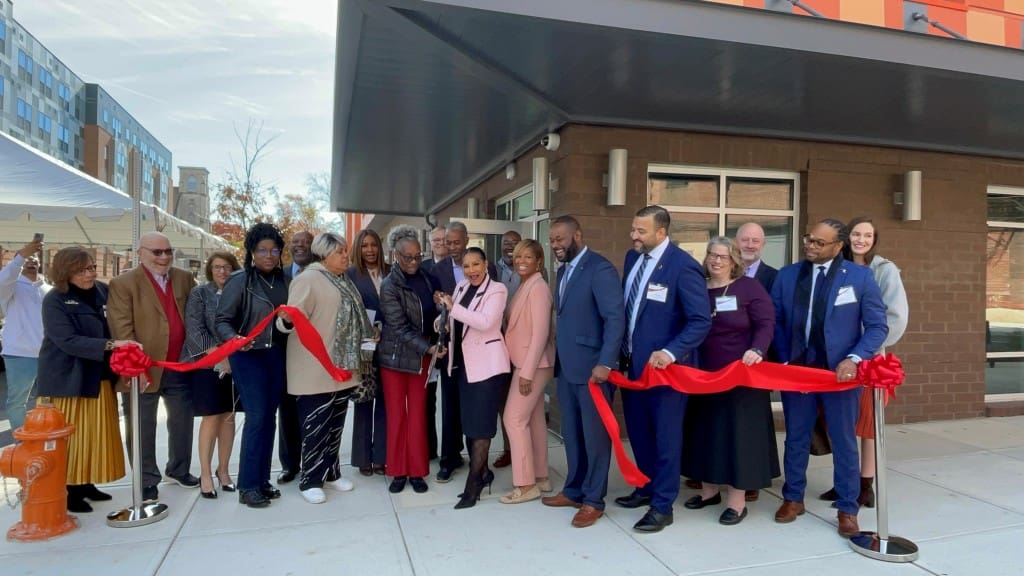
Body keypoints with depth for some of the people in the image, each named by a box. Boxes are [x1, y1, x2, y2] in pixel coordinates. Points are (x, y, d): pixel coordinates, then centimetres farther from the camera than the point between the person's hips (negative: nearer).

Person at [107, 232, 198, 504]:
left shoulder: (185, 278, 7)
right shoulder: (123, 284, -8)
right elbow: (122, 330, -13)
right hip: (144, 371, -4)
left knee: (182, 423, 18)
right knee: (142, 429, 8)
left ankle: (179, 469, 38)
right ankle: (146, 482, 23)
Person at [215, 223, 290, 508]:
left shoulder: (283, 280, 6)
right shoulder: (240, 280, -7)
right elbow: (223, 319, -9)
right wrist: (234, 338, -26)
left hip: (277, 355, 5)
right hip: (249, 355, -5)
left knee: (269, 417, 10)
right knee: (256, 417, -8)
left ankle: (262, 480, 22)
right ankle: (248, 486, 4)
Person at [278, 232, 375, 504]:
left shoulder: (344, 281, 14)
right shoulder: (308, 279, -11)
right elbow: (295, 315, -19)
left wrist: (369, 335, 16)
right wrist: (287, 319, -40)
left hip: (342, 367, 8)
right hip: (316, 369, -8)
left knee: (335, 422, 15)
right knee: (315, 424, 0)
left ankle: (330, 472, 28)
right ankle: (310, 480, 12)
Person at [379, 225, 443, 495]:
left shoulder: (425, 278, 2)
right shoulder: (389, 286, -12)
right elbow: (400, 327, -17)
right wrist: (428, 348, -25)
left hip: (421, 357, 4)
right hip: (395, 356, -3)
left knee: (418, 415, 7)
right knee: (396, 416, 6)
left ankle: (416, 471, 17)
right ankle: (398, 471, 19)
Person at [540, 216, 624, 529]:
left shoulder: (600, 269, -14)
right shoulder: (564, 270, 14)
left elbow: (616, 318, -19)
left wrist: (605, 363, -24)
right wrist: (558, 358, 12)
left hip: (592, 367, -8)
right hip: (567, 366, 8)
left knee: (595, 434, 5)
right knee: (571, 433, 16)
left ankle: (594, 500, 17)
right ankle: (574, 490, 31)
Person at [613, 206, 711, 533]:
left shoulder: (682, 266, -17)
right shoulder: (633, 257, 6)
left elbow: (701, 320, -18)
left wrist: (670, 353, -27)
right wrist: (624, 351, 9)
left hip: (664, 364, -7)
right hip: (633, 361, 7)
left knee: (665, 435, 7)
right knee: (638, 430, 18)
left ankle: (662, 506, 21)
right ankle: (648, 487, 39)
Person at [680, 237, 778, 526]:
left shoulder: (749, 287, -5)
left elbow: (766, 324, -11)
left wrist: (756, 350, -28)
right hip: (705, 374, 5)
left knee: (738, 431, 1)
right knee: (706, 428, 12)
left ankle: (738, 501, 11)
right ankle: (709, 489, 28)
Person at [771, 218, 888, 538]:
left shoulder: (860, 276, -4)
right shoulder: (787, 275, 3)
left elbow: (877, 326, -4)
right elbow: (776, 321, 7)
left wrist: (854, 359, -16)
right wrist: (784, 360, -1)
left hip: (840, 372, -2)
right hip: (796, 369, 2)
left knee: (844, 442, 9)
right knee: (796, 438, 13)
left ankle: (848, 509, 23)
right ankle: (793, 498, 28)